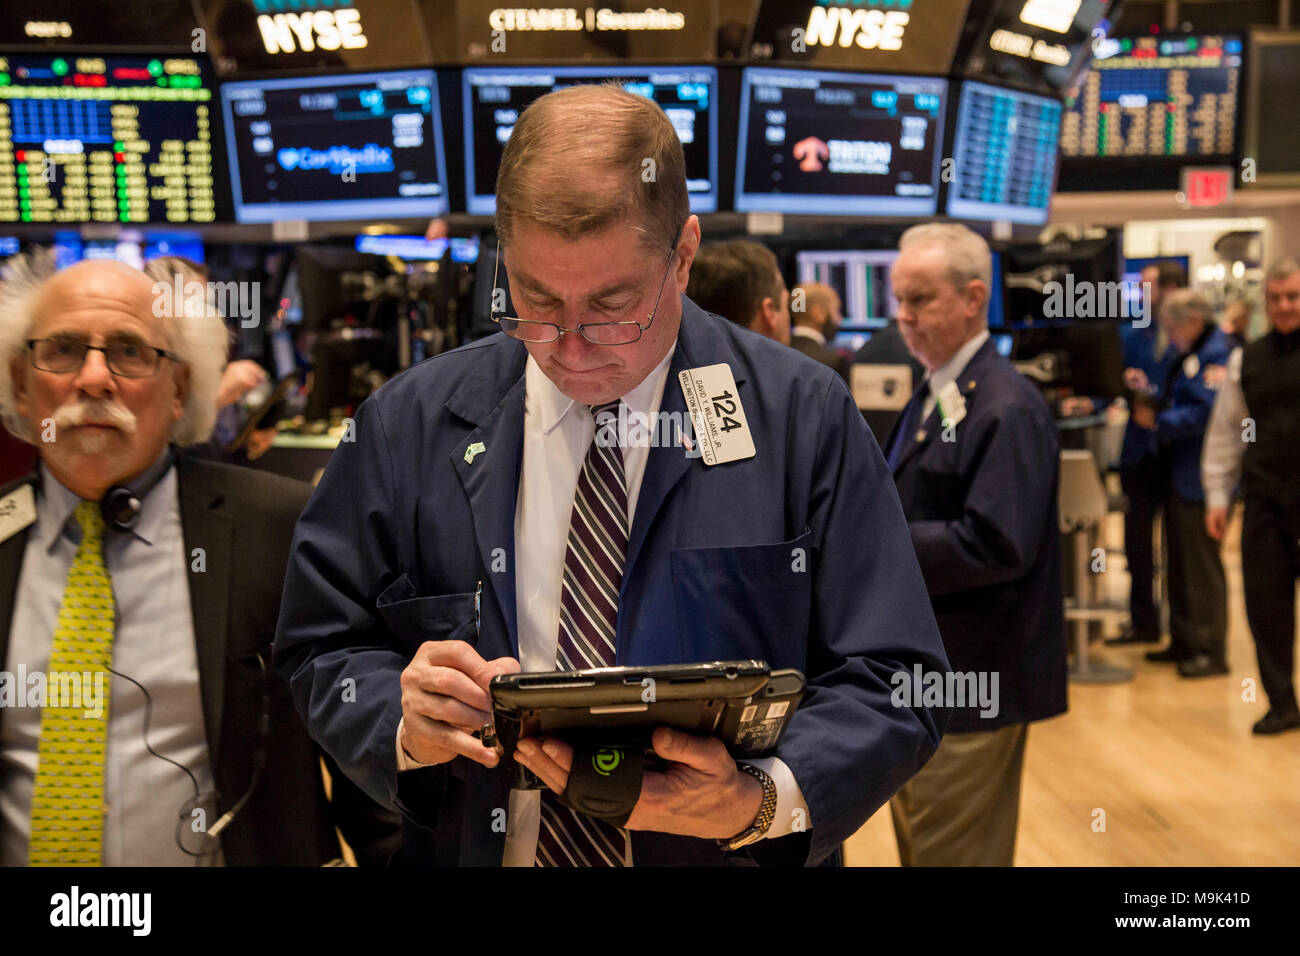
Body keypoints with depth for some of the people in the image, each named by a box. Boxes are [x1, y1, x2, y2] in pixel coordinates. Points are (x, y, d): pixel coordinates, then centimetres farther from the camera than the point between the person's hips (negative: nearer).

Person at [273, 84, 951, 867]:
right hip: (468, 844, 2)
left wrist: (760, 803, -29)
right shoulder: (407, 425, -6)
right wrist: (403, 725, -21)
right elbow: (321, 646, 0)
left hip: (730, 848, -1)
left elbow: (892, 685, -12)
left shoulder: (806, 418, -12)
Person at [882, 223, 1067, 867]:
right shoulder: (931, 397, 12)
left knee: (954, 852, 4)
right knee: (918, 844, 20)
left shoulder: (1008, 409, -18)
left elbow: (997, 545, -27)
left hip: (970, 685, -9)